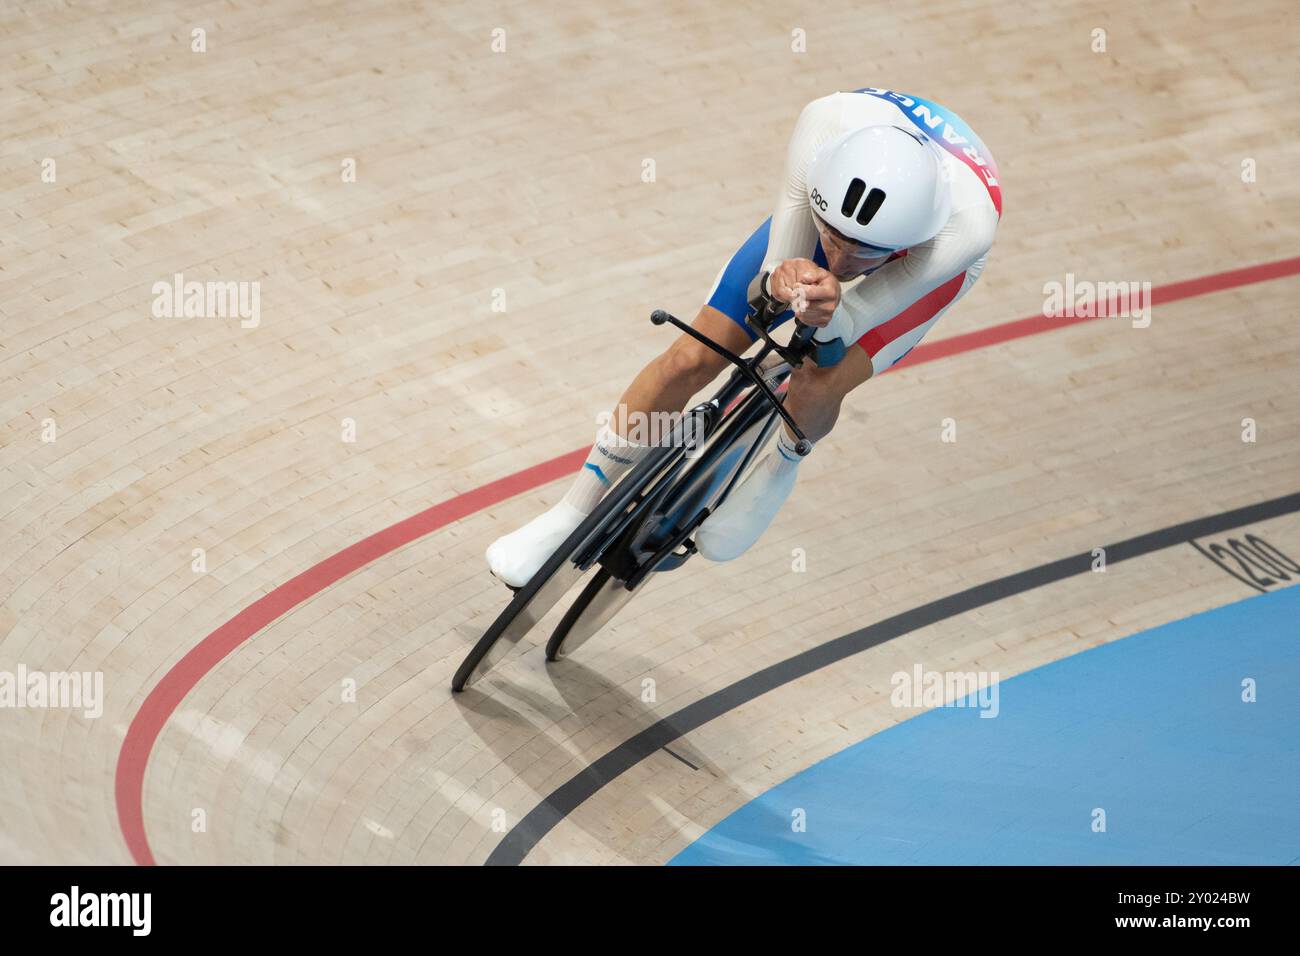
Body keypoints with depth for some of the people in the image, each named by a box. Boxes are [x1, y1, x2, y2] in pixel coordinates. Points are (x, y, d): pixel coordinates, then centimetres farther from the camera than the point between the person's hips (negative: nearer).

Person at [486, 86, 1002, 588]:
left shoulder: (969, 225, -46)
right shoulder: (825, 122, -43)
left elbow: (846, 326, -35)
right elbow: (782, 261, -30)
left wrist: (829, 313, -58)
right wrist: (782, 281, -53)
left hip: (930, 249, -2)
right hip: (831, 192, 2)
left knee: (817, 387, -26)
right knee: (691, 360, -7)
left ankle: (778, 472, 13)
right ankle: (571, 516, 14)